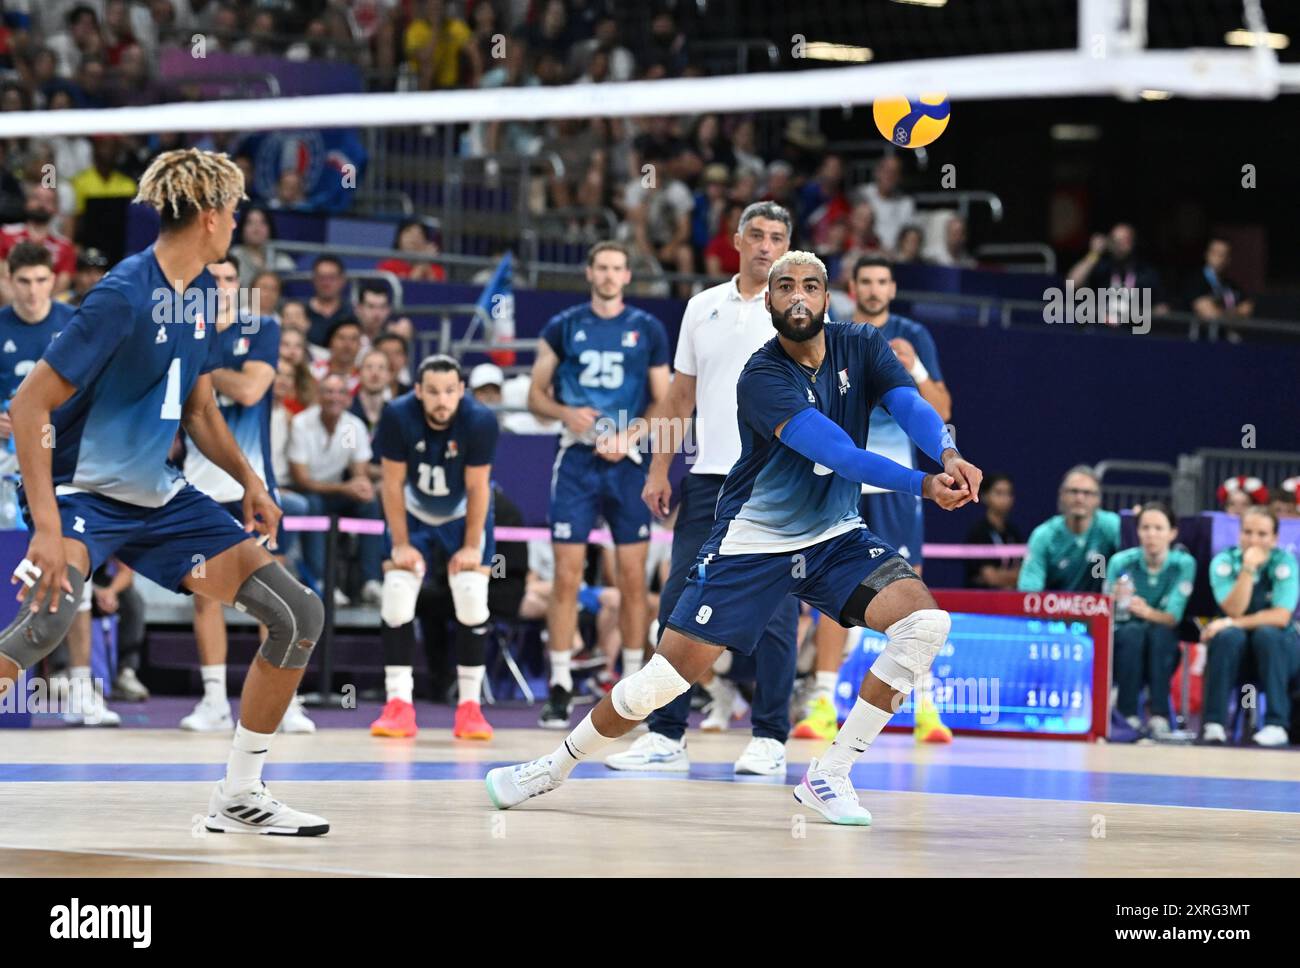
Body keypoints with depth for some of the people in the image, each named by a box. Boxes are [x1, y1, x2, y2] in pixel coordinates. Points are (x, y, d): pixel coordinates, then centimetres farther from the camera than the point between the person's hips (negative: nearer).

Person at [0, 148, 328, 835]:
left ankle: (239, 796, 13)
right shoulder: (123, 295, -20)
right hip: (85, 494, -8)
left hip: (161, 497, 8)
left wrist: (249, 480, 5)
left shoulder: (201, 290, 6)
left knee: (298, 615, 2)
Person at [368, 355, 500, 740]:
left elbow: (477, 488, -20)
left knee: (472, 599, -12)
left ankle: (469, 706, -3)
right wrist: (401, 544, -15)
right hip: (414, 514, 1)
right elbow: (393, 484, -18)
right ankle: (399, 705, -4)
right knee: (396, 597, -11)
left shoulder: (479, 421, -30)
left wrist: (471, 547, -15)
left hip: (464, 516, -1)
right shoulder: (398, 416, -28)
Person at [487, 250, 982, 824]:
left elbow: (912, 406, -21)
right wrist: (923, 485, -43)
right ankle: (555, 767, 18)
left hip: (835, 538, 4)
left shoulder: (861, 348, -4)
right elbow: (838, 452, -33)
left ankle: (828, 777, -12)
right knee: (663, 678, -8)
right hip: (752, 542, -4)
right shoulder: (762, 377, -20)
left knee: (926, 621, -21)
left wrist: (949, 455, -43)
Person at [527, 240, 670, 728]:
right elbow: (536, 396, 8)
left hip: (628, 462, 0)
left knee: (633, 577, 1)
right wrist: (565, 413, -13)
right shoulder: (563, 326, 6)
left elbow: (665, 404, 6)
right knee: (567, 575, -4)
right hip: (577, 459, 0)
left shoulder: (648, 330, 5)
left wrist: (629, 437, -11)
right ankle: (560, 687, 0)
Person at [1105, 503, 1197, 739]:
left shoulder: (1183, 564, -8)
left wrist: (1148, 612, -37)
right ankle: (1128, 714, -35)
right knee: (1132, 631, -33)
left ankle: (1159, 716, -36)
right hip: (1123, 641, 0)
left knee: (1158, 632, -33)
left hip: (1162, 648, 0)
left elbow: (1173, 618, -15)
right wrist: (1116, 601, -34)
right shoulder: (1121, 561, -8)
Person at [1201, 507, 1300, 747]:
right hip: (1234, 652, 1)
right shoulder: (1224, 562, -5)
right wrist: (1248, 568, -26)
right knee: (1228, 635, -31)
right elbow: (1234, 610, -17)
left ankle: (1277, 725, -33)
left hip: (1278, 650, -1)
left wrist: (1232, 623, -24)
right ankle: (1214, 723, -30)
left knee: (1267, 634, -33)